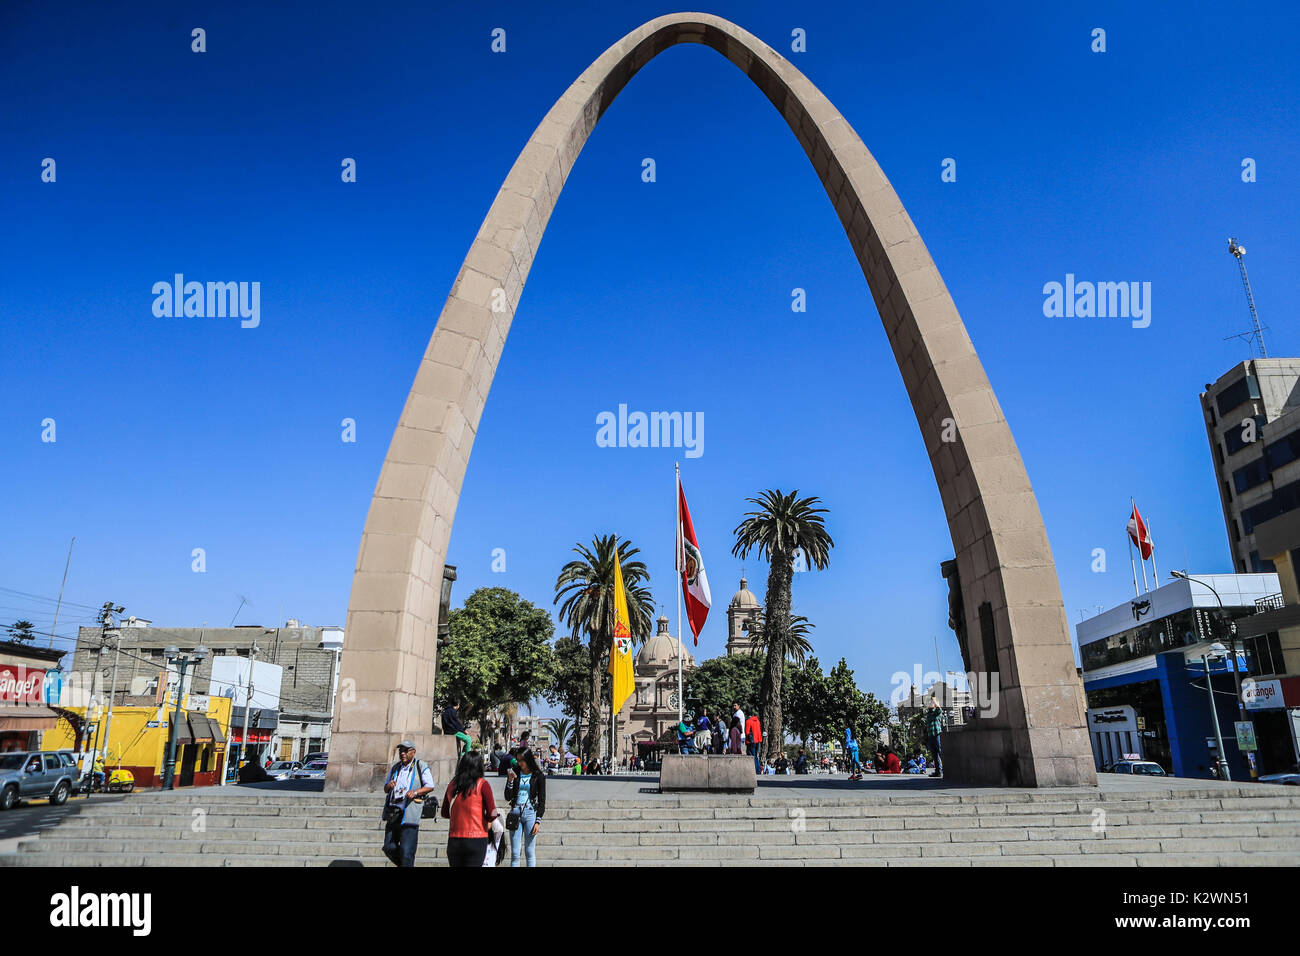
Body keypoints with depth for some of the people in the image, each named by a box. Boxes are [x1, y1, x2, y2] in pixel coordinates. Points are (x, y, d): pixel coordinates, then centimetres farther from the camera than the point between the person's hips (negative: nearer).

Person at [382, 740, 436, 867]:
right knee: (389, 848, 6)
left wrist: (415, 792, -20)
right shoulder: (394, 768, 18)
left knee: (406, 851, -7)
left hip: (409, 813, -5)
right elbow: (385, 789, 21)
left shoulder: (421, 767, 2)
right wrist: (389, 786, -3)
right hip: (393, 812, 6)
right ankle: (403, 864, 29)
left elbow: (430, 786, -3)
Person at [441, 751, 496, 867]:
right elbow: (492, 814, -11)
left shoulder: (452, 784, 5)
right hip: (476, 839, -4)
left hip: (454, 840, 4)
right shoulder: (482, 784, -7)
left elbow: (445, 813, 14)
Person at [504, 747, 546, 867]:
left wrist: (538, 821, -6)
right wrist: (510, 780, -9)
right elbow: (508, 798, 4)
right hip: (515, 812, 2)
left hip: (530, 813, -2)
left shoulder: (538, 776, 0)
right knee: (515, 853, 1)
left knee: (529, 852, 1)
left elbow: (542, 801, 1)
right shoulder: (515, 774, 7)